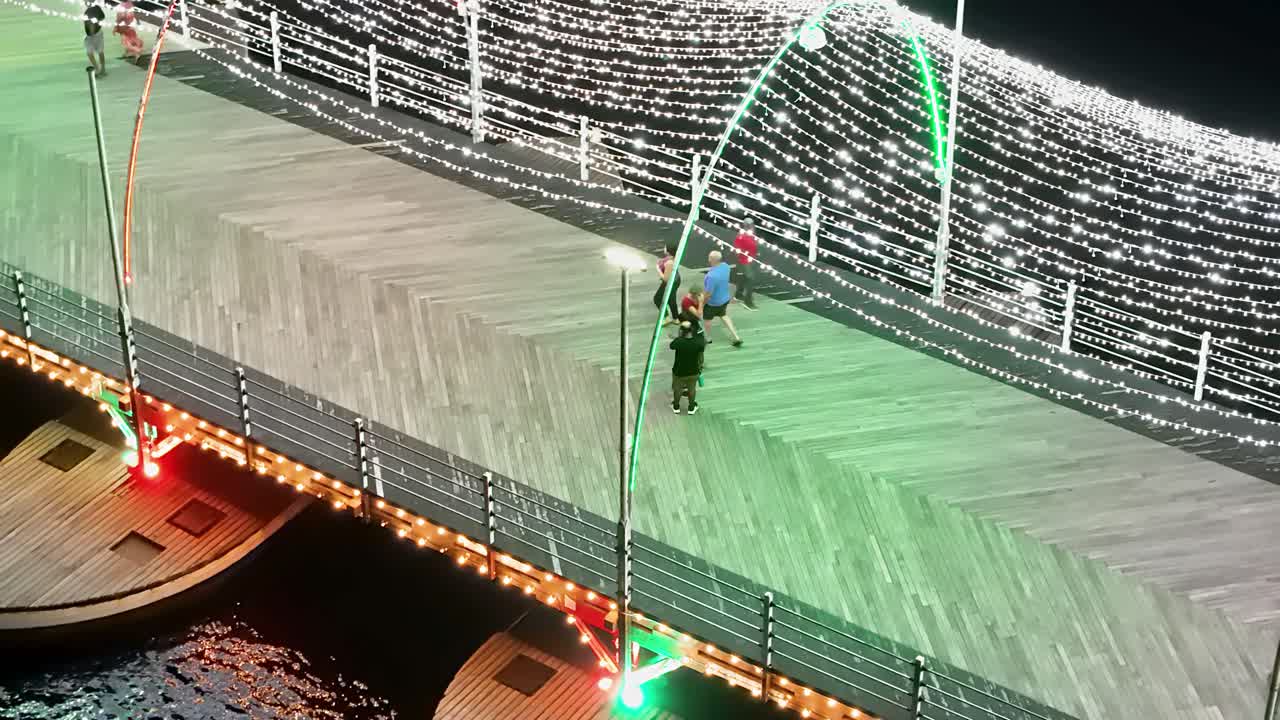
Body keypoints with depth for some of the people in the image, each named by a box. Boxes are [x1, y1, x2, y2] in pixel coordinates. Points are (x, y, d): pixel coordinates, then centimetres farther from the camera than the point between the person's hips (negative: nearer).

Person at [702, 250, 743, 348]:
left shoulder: (712, 276, -39)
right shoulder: (725, 266, -14)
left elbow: (708, 294, -30)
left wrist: (702, 303, -12)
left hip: (713, 302, -7)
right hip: (725, 298, 7)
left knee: (706, 319, 21)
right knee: (724, 316, 30)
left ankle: (708, 338, 44)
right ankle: (736, 338, 30)